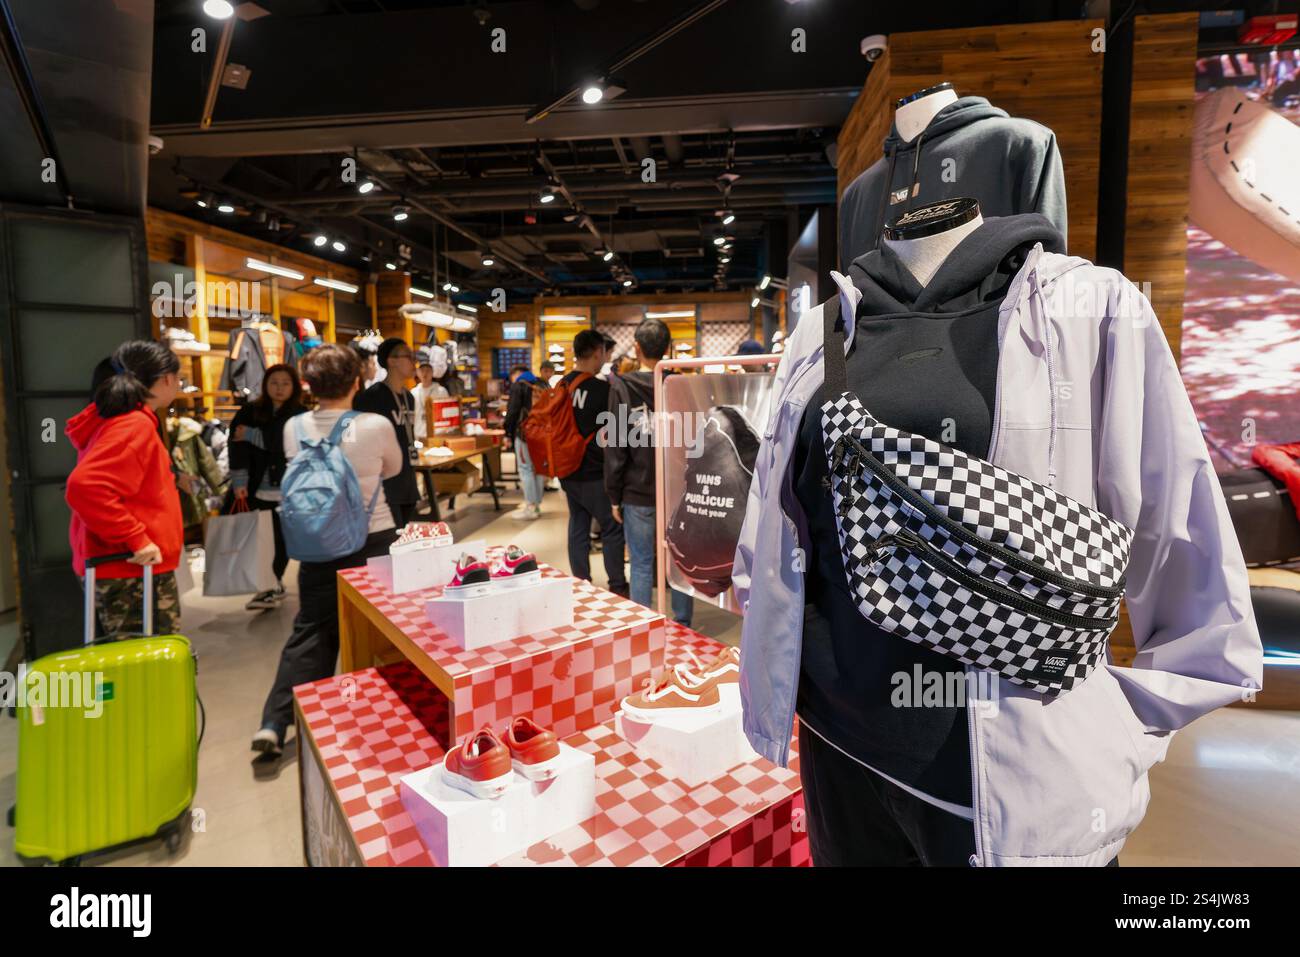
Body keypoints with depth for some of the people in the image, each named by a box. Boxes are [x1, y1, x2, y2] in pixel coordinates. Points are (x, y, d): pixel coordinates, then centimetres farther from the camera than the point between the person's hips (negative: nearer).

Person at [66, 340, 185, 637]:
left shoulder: (119, 420, 14)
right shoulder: (135, 425, -17)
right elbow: (85, 487, -29)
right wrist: (136, 540, -25)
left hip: (127, 567, 10)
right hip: (133, 571, -10)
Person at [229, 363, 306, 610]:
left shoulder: (300, 415, -1)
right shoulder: (250, 411, 5)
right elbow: (237, 446, -1)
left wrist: (252, 435, -11)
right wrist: (239, 481, -10)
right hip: (259, 488, 2)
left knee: (284, 538, 4)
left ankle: (272, 585, 16)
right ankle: (273, 586, 18)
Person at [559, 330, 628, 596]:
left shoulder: (561, 386, 4)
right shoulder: (602, 389, -16)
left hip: (568, 470, 7)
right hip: (594, 473, -7)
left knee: (578, 527, 13)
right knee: (612, 529, 5)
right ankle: (617, 587, 11)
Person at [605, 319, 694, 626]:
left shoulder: (621, 387, -7)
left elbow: (616, 446, -7)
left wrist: (614, 495, 1)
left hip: (638, 492, -2)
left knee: (642, 565, 6)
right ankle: (683, 628, 22)